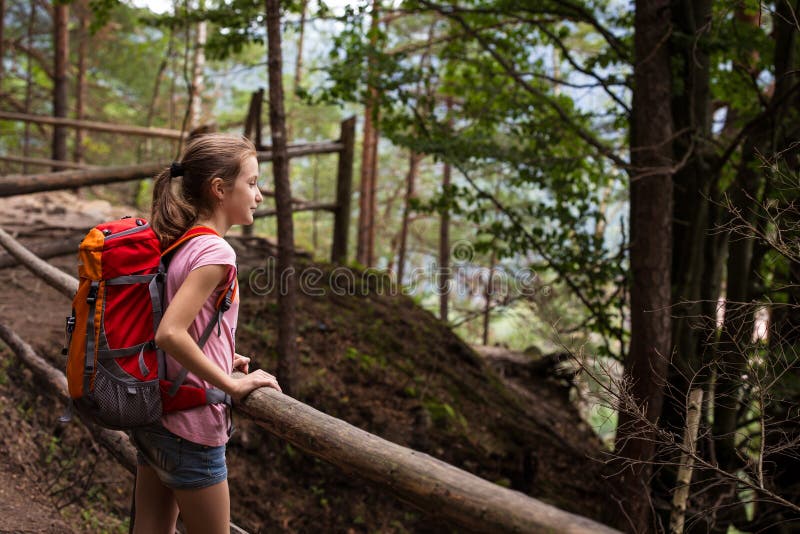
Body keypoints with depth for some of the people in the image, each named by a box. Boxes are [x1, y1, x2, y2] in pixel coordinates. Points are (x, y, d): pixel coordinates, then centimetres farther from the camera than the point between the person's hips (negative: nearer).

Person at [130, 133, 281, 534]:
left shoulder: (175, 244, 6)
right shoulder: (215, 251, -20)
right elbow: (169, 334, -30)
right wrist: (233, 385, -21)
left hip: (153, 417, 8)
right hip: (190, 429, -8)